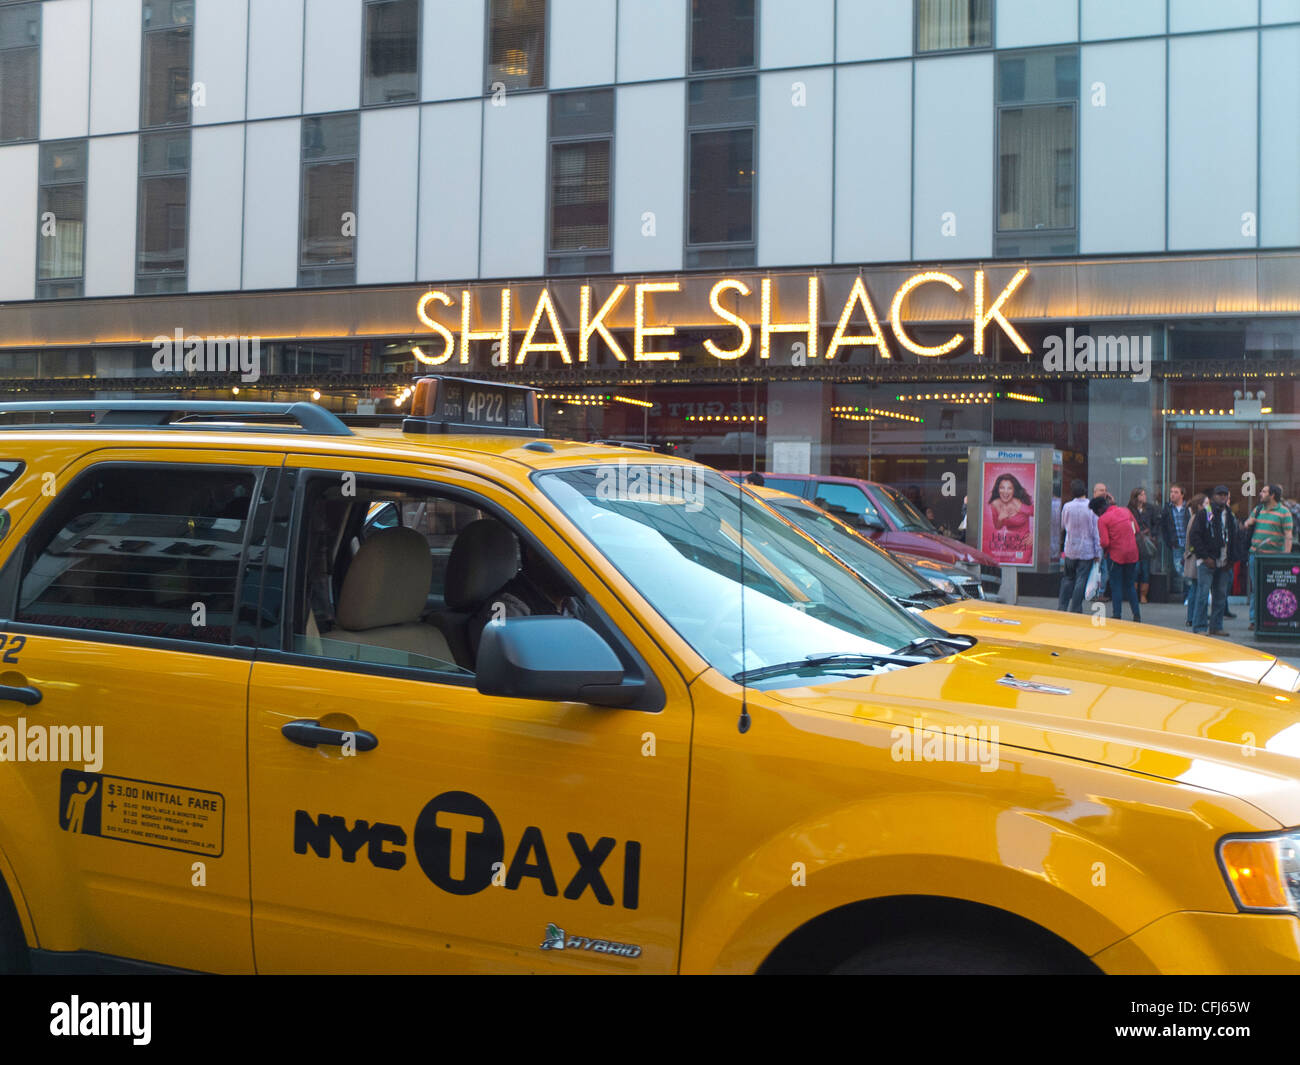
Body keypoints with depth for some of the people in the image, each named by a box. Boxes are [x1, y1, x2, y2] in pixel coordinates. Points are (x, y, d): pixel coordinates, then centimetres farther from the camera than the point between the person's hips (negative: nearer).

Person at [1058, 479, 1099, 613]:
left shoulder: (1067, 507, -4)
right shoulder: (1092, 508, -11)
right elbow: (1096, 531, -8)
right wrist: (1097, 552, -3)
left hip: (1070, 550, 3)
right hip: (1087, 551, -3)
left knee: (1067, 579, 15)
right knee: (1081, 581, 2)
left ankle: (1061, 607, 15)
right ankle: (1075, 610, 3)